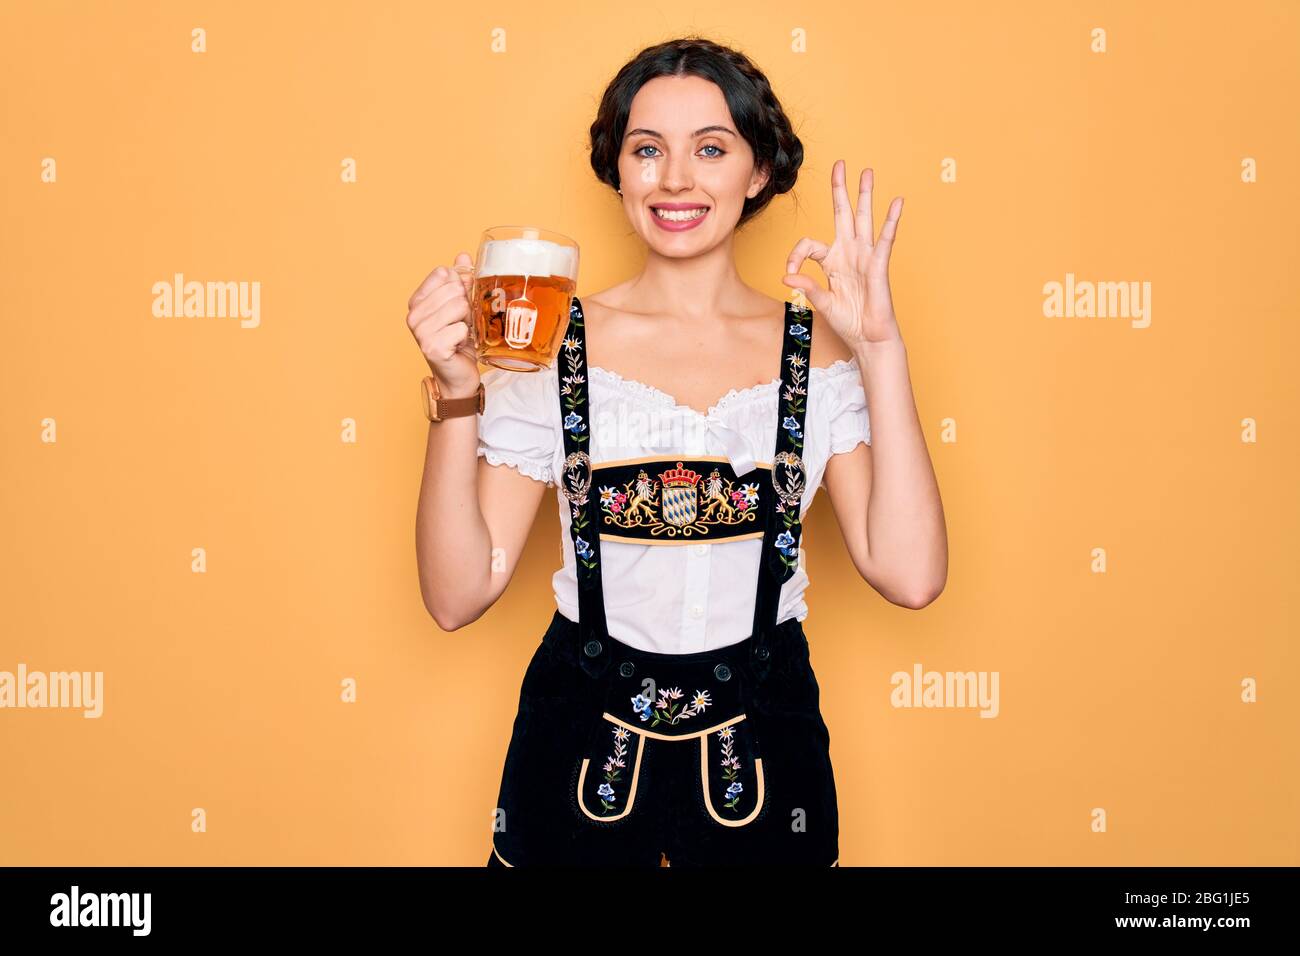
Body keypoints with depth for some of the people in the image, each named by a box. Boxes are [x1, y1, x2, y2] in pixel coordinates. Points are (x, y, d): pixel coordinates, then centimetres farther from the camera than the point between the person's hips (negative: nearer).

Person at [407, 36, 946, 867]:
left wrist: (883, 351, -17)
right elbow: (459, 595, -10)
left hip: (759, 743, 1)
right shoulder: (553, 344, -6)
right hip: (583, 737, -1)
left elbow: (909, 575, -16)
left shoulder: (820, 352, -4)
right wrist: (458, 393, -21)